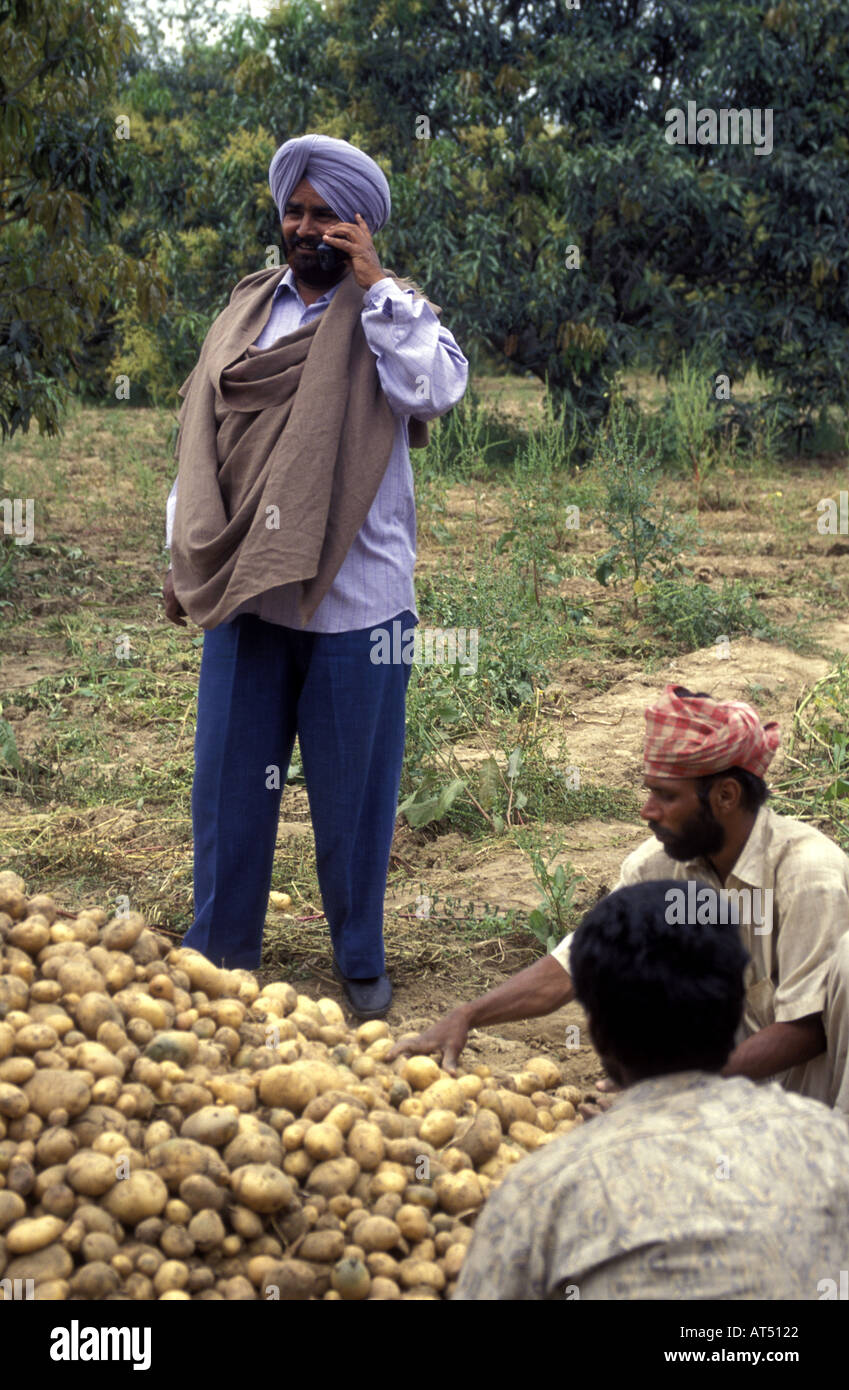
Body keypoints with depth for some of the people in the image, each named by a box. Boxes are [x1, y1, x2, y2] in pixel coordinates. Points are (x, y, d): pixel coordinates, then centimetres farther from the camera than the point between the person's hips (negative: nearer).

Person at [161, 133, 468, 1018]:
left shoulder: (389, 314, -2)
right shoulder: (247, 309, 10)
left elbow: (437, 387, -24)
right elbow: (201, 440, 15)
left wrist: (372, 287, -18)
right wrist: (184, 558, 13)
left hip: (353, 598, -4)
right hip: (244, 587, 4)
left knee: (352, 792, 6)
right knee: (229, 781, 10)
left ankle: (360, 961, 22)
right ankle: (218, 953, 24)